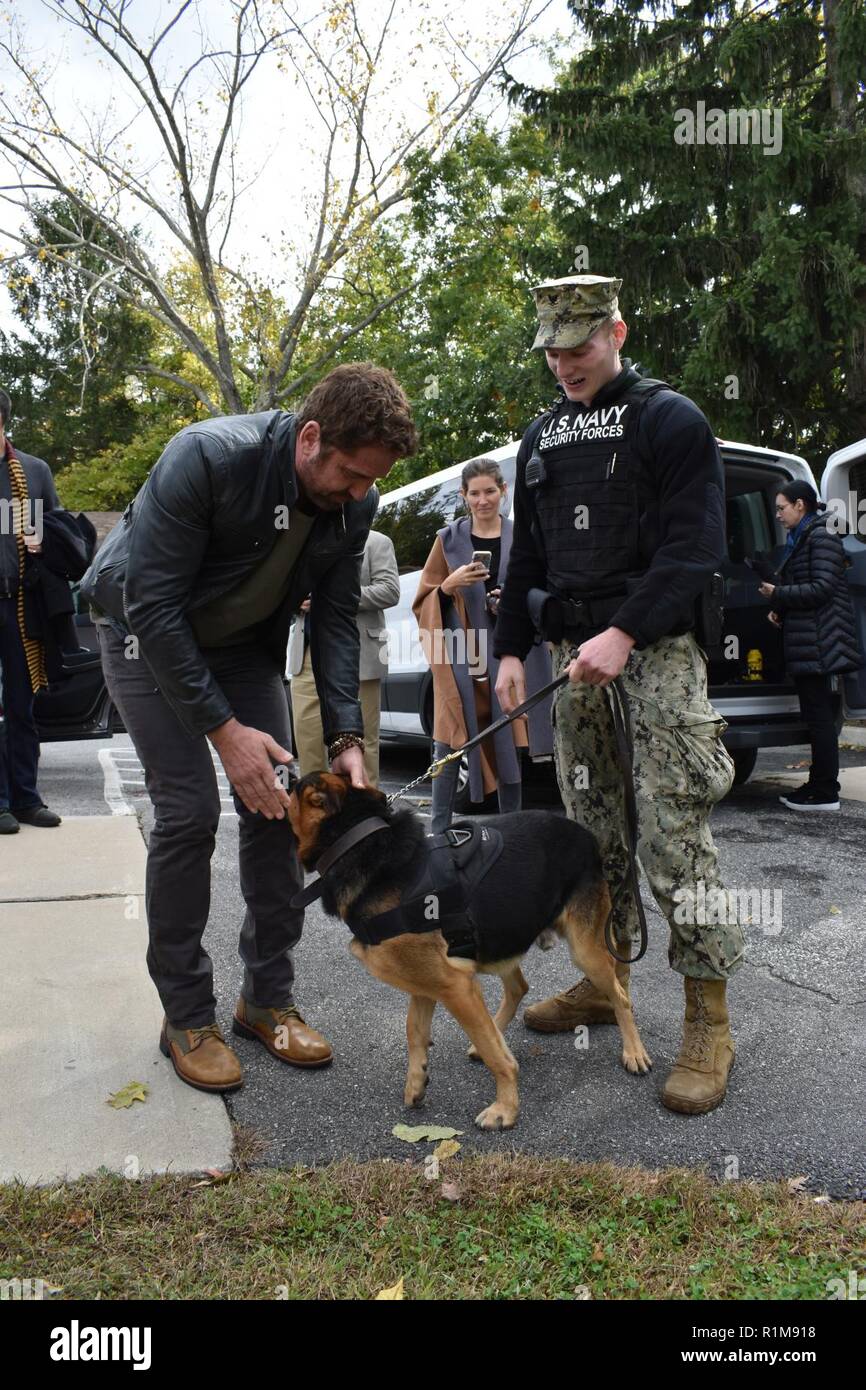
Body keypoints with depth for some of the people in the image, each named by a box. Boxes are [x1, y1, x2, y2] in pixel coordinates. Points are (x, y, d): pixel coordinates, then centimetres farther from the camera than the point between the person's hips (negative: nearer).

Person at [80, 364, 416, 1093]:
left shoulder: (354, 504, -16)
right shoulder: (206, 458, -33)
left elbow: (335, 619, -6)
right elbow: (153, 604, -30)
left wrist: (346, 737, -17)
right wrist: (225, 729, -31)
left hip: (245, 644, 5)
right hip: (147, 634, -5)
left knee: (276, 804, -3)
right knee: (189, 809, -13)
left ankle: (269, 998, 12)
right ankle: (186, 1014, 4)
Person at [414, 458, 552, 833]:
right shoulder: (449, 539, 7)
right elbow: (424, 603, 8)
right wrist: (449, 585, -11)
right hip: (460, 658, -1)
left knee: (509, 744, 7)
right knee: (450, 745, -4)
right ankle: (439, 830, 5)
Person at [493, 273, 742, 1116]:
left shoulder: (669, 419, -2)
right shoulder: (541, 437, 18)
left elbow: (694, 546, -12)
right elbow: (526, 555, 20)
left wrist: (623, 633, -24)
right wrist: (510, 649, 11)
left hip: (656, 651, -6)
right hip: (575, 653, 6)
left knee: (673, 831, -10)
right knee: (592, 825, 10)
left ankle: (708, 1022, 0)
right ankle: (607, 980, 23)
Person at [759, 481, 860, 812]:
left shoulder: (821, 537, -9)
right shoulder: (799, 539, 20)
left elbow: (821, 589, -17)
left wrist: (777, 594, -9)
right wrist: (780, 609, 7)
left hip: (817, 641, -10)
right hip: (806, 640, 10)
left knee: (818, 714, -8)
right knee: (817, 714, 11)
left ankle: (825, 793, -4)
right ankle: (819, 785, 17)